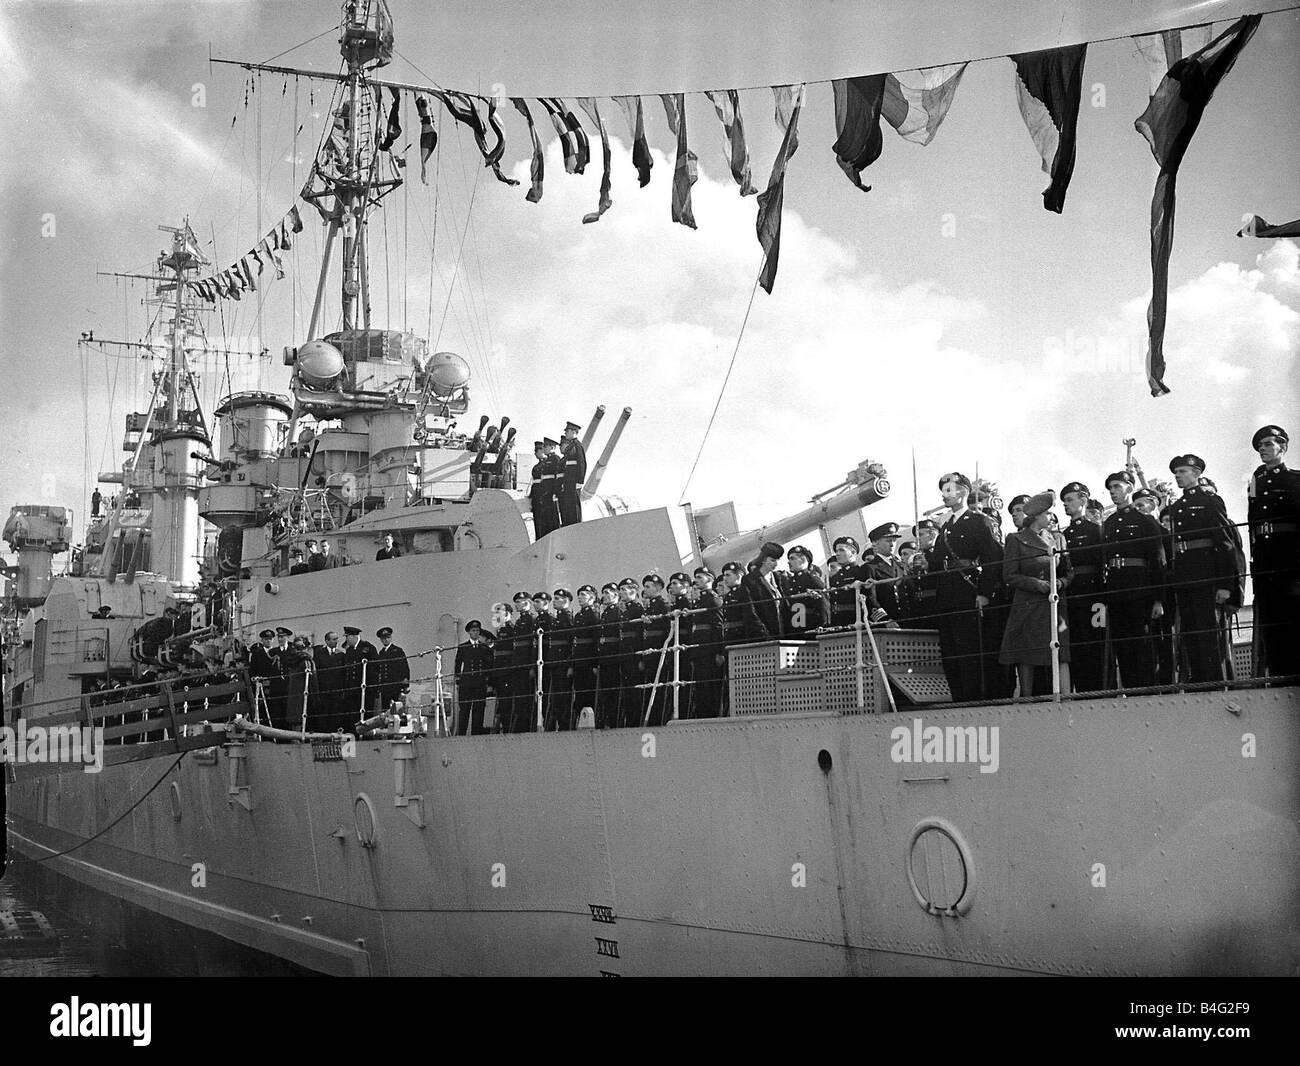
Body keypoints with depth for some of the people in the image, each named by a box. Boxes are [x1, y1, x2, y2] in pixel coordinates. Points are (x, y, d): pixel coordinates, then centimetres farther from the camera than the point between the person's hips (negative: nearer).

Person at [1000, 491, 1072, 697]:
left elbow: (1068, 573, 17)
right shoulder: (1016, 540, 3)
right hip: (1026, 608, -3)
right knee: (1026, 659, -4)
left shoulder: (1058, 539, 16)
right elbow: (1010, 576, -4)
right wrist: (1038, 584, -14)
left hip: (1054, 608, 3)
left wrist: (1060, 583, -5)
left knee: (1061, 656, -8)